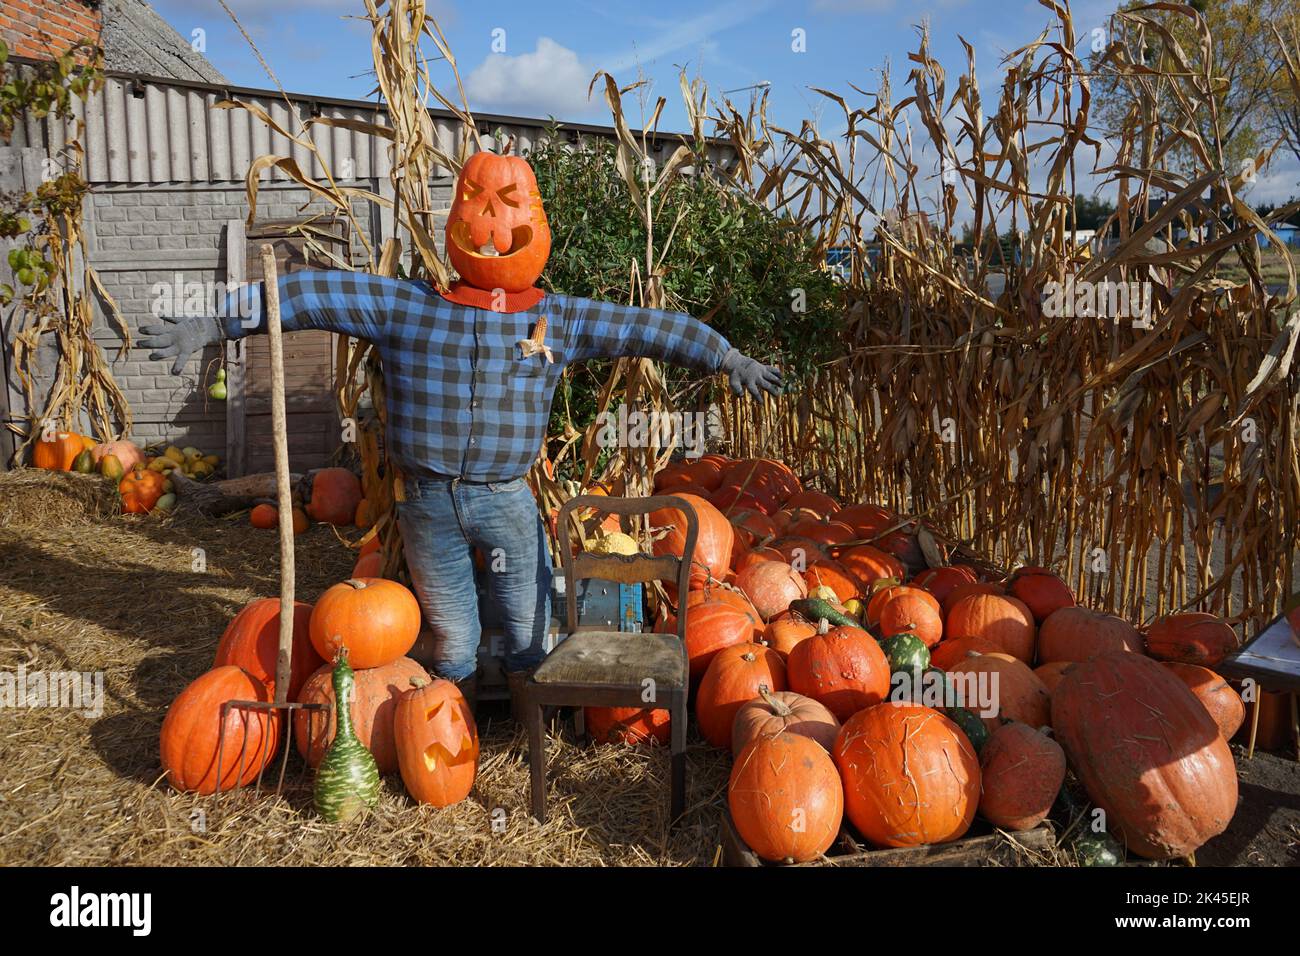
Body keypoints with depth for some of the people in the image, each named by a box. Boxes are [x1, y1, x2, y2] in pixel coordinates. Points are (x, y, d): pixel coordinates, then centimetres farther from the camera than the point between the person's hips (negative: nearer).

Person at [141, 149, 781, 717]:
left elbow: (646, 327, 4)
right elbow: (312, 294, -3)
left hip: (508, 502, 1)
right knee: (451, 642, 14)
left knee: (532, 635, 12)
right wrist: (209, 327, -6)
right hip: (427, 504, -1)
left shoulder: (558, 320, 1)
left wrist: (728, 359, 6)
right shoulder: (402, 307, -3)